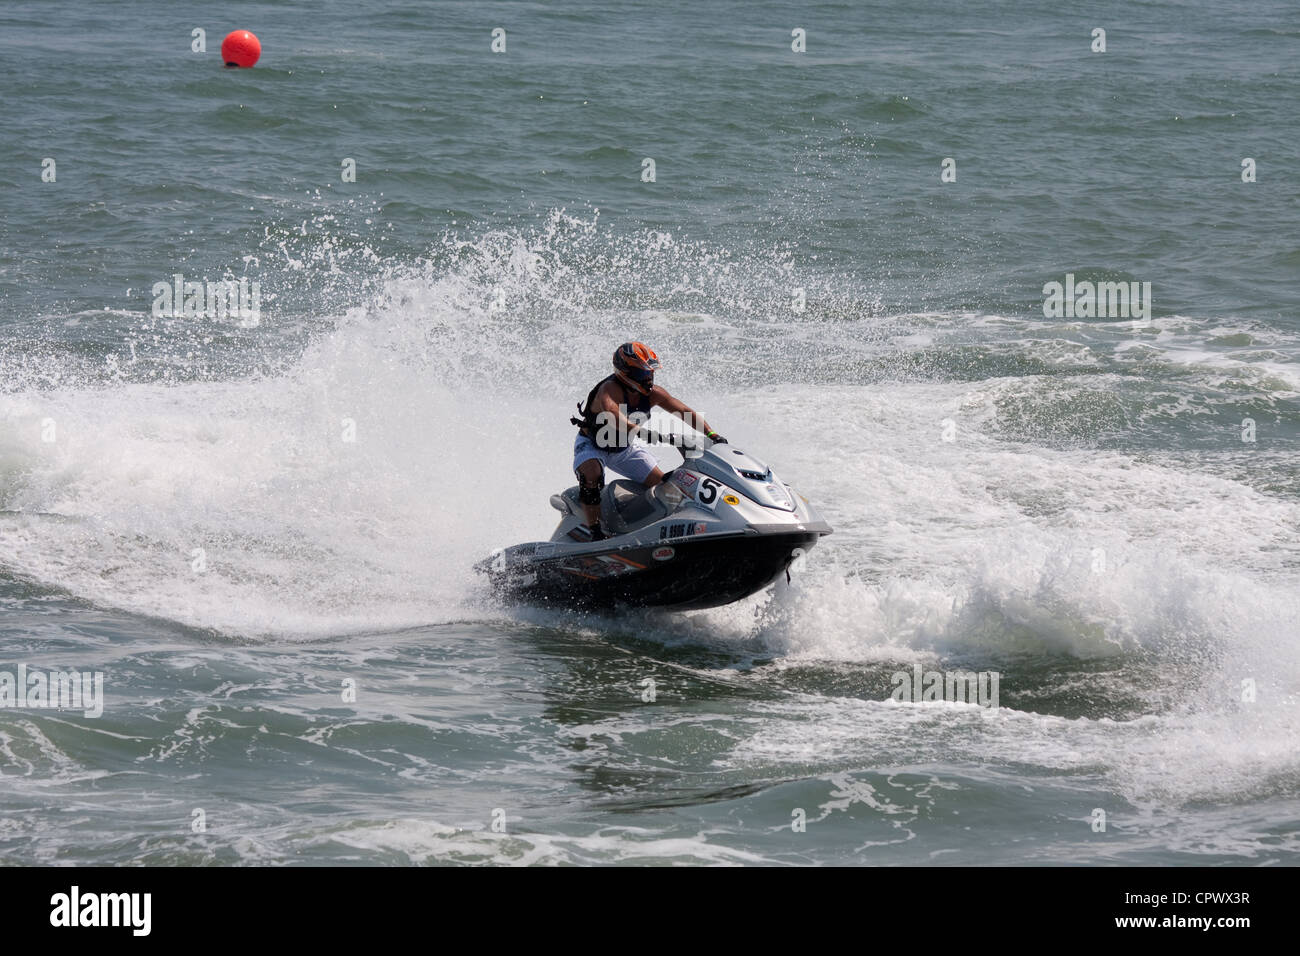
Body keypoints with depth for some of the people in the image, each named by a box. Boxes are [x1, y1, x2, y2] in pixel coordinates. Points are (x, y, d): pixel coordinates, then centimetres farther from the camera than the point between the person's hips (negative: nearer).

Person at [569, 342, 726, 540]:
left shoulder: (652, 394, -12)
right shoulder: (610, 389, -32)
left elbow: (684, 411, -4)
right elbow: (611, 415, -53)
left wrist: (713, 435, -14)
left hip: (624, 448, 7)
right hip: (592, 445, -7)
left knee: (662, 484, 1)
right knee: (591, 475, -36)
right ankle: (595, 533, -34)